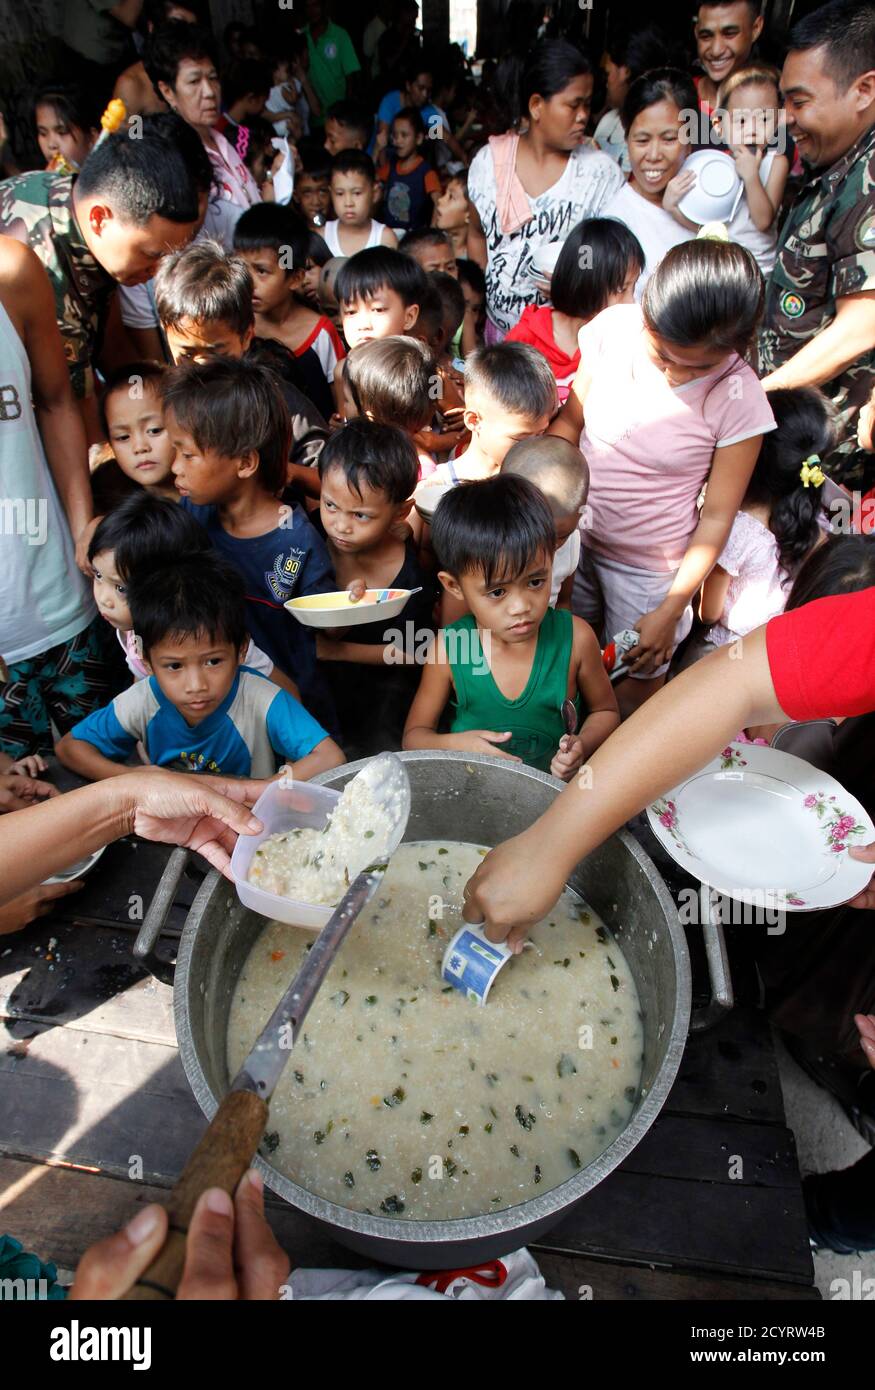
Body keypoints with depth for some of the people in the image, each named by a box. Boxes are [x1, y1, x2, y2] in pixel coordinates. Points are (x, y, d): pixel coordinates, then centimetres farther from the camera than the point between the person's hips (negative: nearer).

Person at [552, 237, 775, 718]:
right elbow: (569, 420, 1)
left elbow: (718, 515, -12)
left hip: (648, 568, -3)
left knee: (634, 688, 10)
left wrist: (670, 611, -11)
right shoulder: (614, 328, -13)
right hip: (573, 538, 3)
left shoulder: (738, 400, -19)